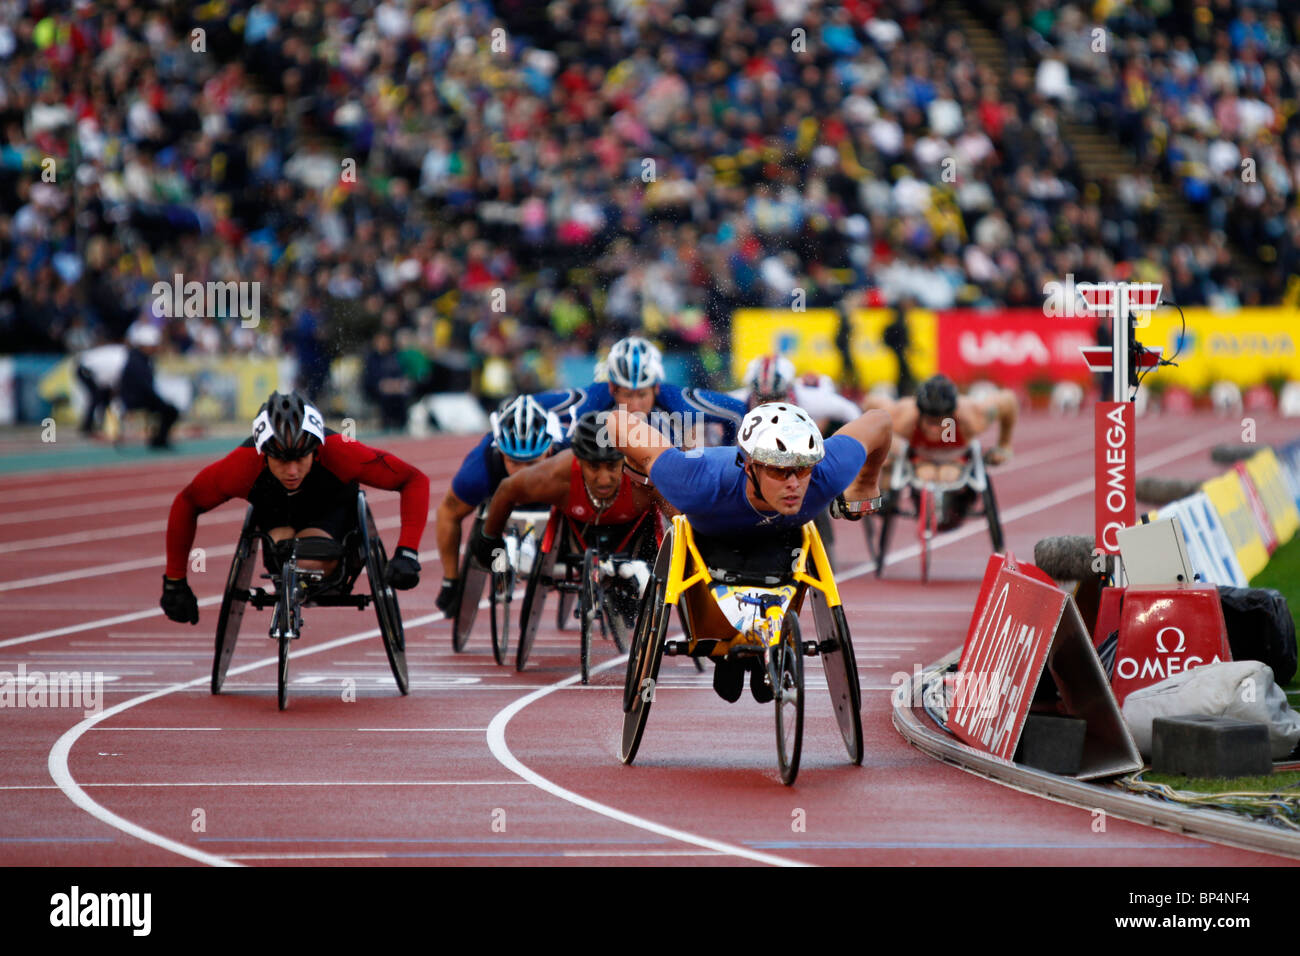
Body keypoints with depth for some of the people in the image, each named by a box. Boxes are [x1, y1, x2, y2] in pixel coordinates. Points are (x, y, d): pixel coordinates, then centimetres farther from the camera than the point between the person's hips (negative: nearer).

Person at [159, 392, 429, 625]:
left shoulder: (340, 454, -40)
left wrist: (407, 553, -41)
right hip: (274, 510, 1)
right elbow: (186, 504, -20)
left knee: (308, 564, -29)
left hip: (332, 508, -1)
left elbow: (414, 480, -31)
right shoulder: (242, 466, -37)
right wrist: (174, 583, -16)